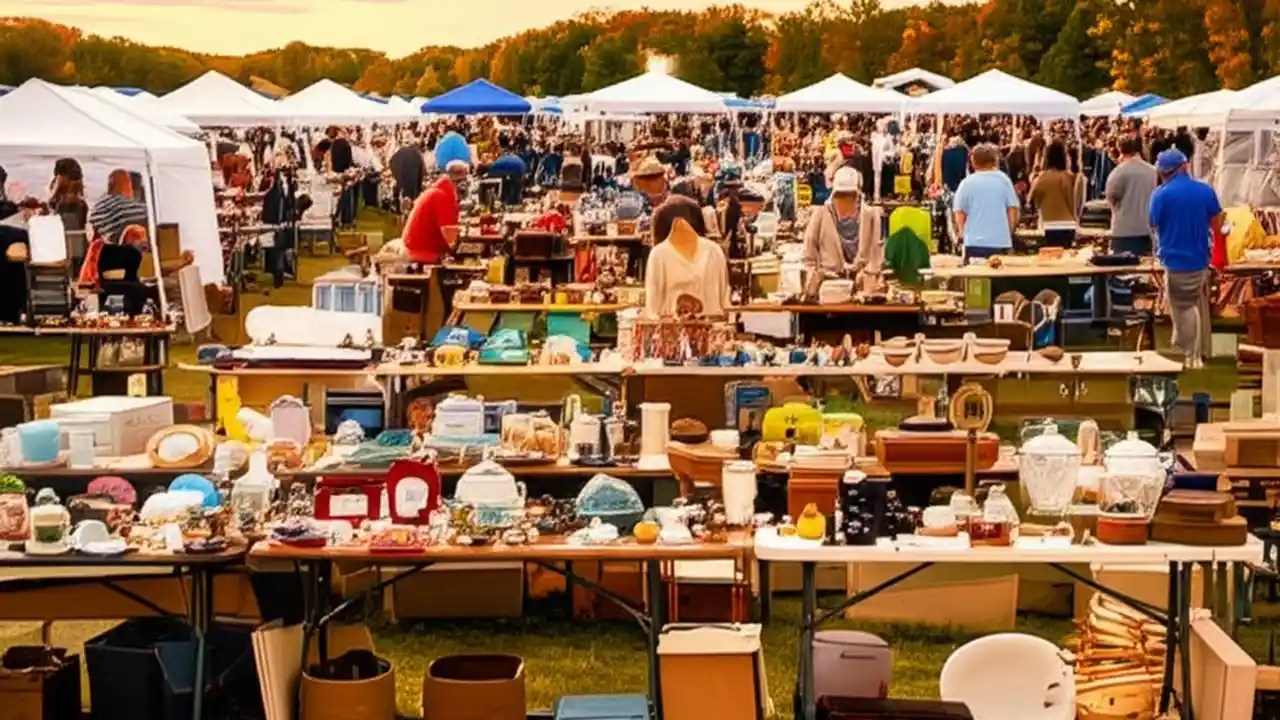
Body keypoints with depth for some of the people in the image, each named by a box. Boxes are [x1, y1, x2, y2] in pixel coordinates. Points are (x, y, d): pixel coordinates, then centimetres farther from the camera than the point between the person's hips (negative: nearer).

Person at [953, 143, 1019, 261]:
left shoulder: (967, 183, -2)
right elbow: (1013, 209, 3)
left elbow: (960, 212, -2)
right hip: (1001, 241, 1)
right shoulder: (1003, 180, 1)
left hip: (974, 242, -1)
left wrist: (962, 232, 15)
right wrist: (1009, 231, 17)